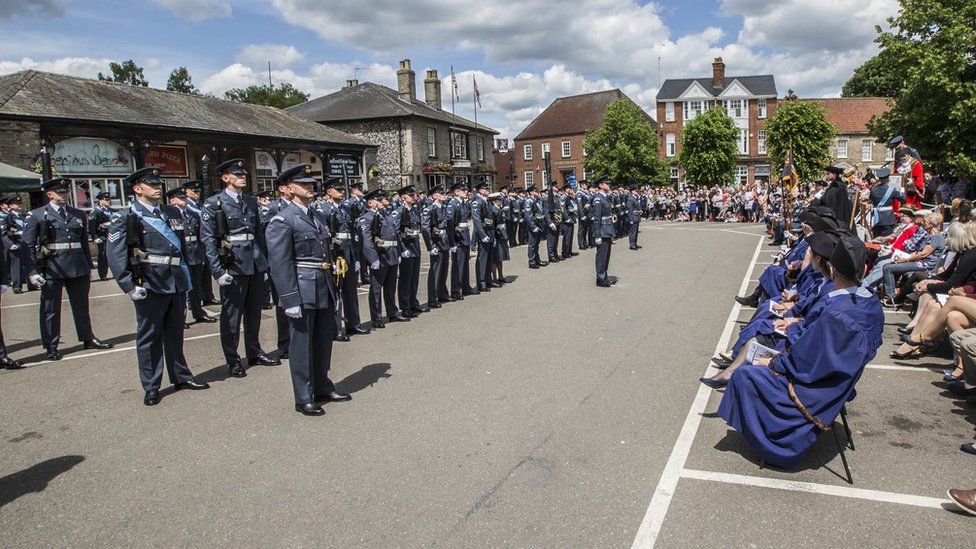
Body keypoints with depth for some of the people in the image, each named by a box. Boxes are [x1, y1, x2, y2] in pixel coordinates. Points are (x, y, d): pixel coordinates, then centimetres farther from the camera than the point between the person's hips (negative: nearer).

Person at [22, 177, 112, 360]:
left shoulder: (79, 215, 10)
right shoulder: (36, 215, 0)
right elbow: (28, 246, -3)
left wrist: (89, 267, 13)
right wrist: (32, 272, -10)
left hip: (78, 268, 3)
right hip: (51, 268, -3)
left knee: (82, 305, 14)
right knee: (50, 309, 5)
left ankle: (88, 338, 27)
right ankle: (51, 347, 15)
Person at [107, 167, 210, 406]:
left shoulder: (174, 213, 13)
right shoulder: (124, 218, -4)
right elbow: (115, 254, -9)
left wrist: (185, 277, 14)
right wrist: (129, 286, -16)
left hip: (177, 284, 5)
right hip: (149, 286, -5)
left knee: (175, 333, 16)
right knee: (149, 336, 5)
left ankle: (181, 377, 29)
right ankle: (151, 387, 16)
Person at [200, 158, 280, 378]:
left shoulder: (251, 201, 12)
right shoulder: (213, 204, -5)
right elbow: (208, 239, -9)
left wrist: (264, 263, 13)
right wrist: (218, 271, -15)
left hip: (256, 264, 6)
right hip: (233, 265, -5)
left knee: (254, 311, 14)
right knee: (231, 314, 3)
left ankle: (254, 353, 29)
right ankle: (232, 360, 15)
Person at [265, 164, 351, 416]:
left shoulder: (320, 217, 15)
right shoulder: (282, 221, -9)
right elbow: (280, 264, -15)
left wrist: (334, 291, 18)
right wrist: (291, 300, -19)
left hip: (324, 292, 7)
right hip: (303, 294, -7)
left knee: (324, 341, 17)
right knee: (302, 346, 3)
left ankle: (323, 388, 32)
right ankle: (304, 399, 15)